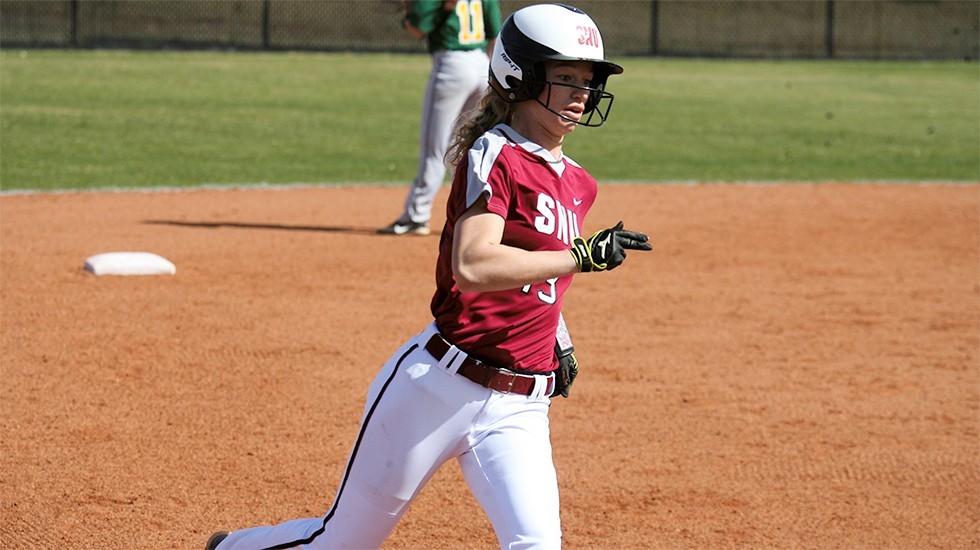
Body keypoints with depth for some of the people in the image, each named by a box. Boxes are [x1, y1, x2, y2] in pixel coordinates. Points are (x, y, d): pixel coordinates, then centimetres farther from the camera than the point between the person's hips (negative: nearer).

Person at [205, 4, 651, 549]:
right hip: (440, 387, -6)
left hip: (519, 411, 6)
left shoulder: (578, 185, 11)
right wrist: (581, 255, -27)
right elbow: (473, 267, -29)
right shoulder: (494, 154, -12)